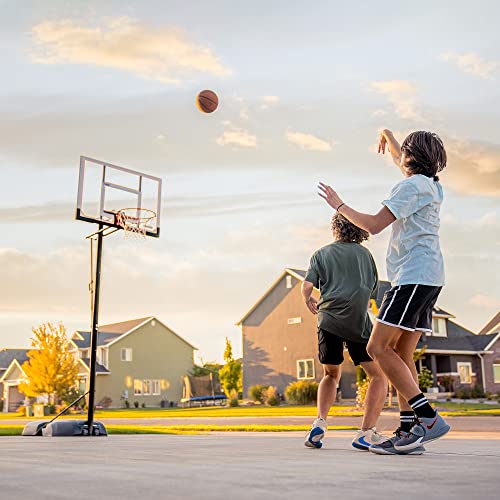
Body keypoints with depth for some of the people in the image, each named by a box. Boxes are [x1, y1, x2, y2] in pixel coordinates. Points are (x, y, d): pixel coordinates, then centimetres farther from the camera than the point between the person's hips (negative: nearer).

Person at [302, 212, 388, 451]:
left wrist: (309, 301, 25)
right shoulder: (364, 253, 19)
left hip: (329, 321, 2)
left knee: (331, 375, 21)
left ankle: (320, 422, 0)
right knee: (379, 376, 7)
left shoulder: (321, 254, 16)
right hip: (358, 322, -1)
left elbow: (306, 286, 4)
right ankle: (366, 433, -8)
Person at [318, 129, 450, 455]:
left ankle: (428, 418, -18)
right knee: (402, 354, 5)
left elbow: (373, 225, -11)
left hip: (415, 276, -10)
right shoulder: (430, 184, 20)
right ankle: (409, 431, 1)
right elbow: (404, 163, 43)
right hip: (427, 278, 10)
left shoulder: (413, 185, -8)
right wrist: (388, 137, 59)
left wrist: (339, 205, 3)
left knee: (379, 347, -14)